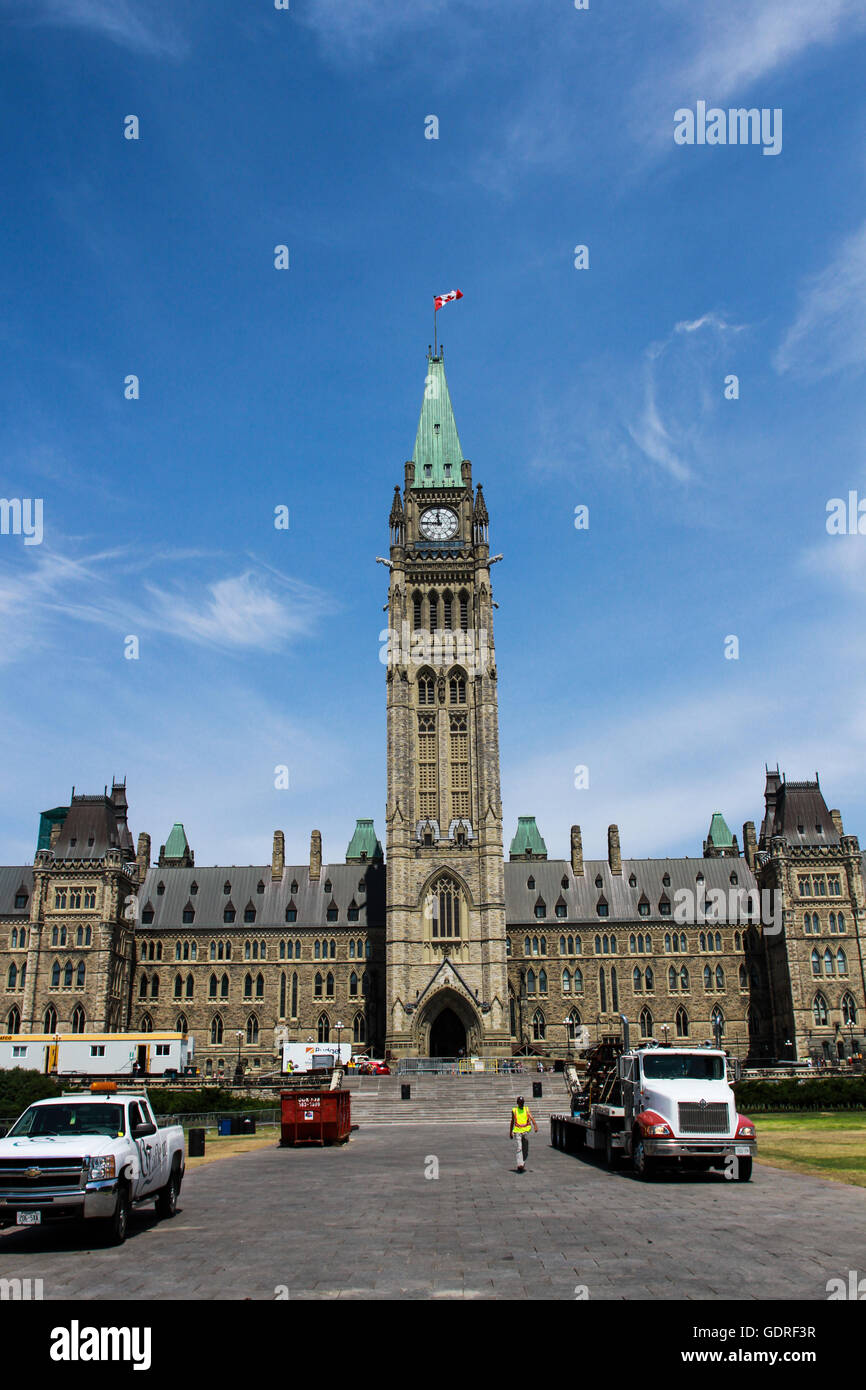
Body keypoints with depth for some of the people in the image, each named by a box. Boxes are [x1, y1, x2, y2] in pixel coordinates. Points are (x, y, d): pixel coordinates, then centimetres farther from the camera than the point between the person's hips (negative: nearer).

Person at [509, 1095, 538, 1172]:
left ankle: (523, 1164, 25)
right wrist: (510, 1132, 19)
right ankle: (520, 1165, -22)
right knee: (519, 1148, -15)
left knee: (525, 1149, 8)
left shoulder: (527, 1109, 6)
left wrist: (535, 1125, -25)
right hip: (517, 1131, -2)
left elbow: (531, 1118, -8)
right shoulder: (514, 1110, 6)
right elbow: (512, 1121, 16)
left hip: (526, 1131, 2)